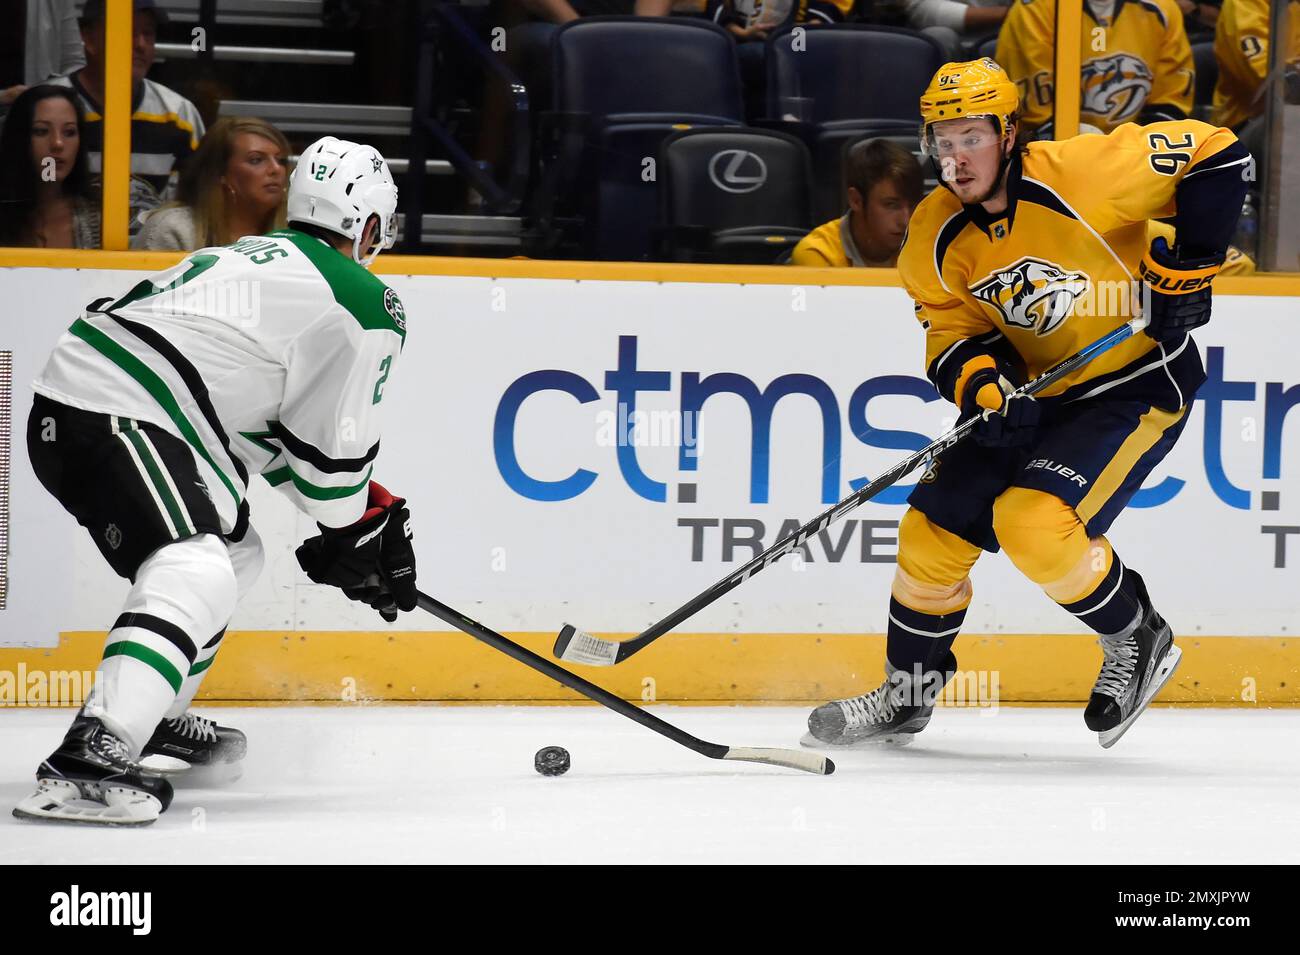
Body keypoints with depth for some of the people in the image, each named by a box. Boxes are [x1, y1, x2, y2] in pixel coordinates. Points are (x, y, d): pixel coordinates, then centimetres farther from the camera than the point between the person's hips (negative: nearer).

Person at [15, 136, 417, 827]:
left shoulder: (259, 257, 27)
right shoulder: (367, 305, -1)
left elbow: (257, 418, 30)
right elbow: (334, 446, 1)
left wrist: (366, 505, 29)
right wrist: (352, 537, 19)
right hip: (111, 419, -10)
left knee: (235, 548, 27)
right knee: (196, 575, -23)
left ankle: (157, 719, 38)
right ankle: (87, 763, -39)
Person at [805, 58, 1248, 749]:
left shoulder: (1078, 175, -24)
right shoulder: (937, 234, -6)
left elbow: (1214, 154, -19)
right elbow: (951, 334, 0)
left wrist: (1187, 266, -19)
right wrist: (981, 381, -21)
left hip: (1138, 385, -7)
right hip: (1033, 392, 7)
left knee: (1032, 521, -25)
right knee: (935, 527, 1)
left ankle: (1137, 641, 0)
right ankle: (906, 697, 22)